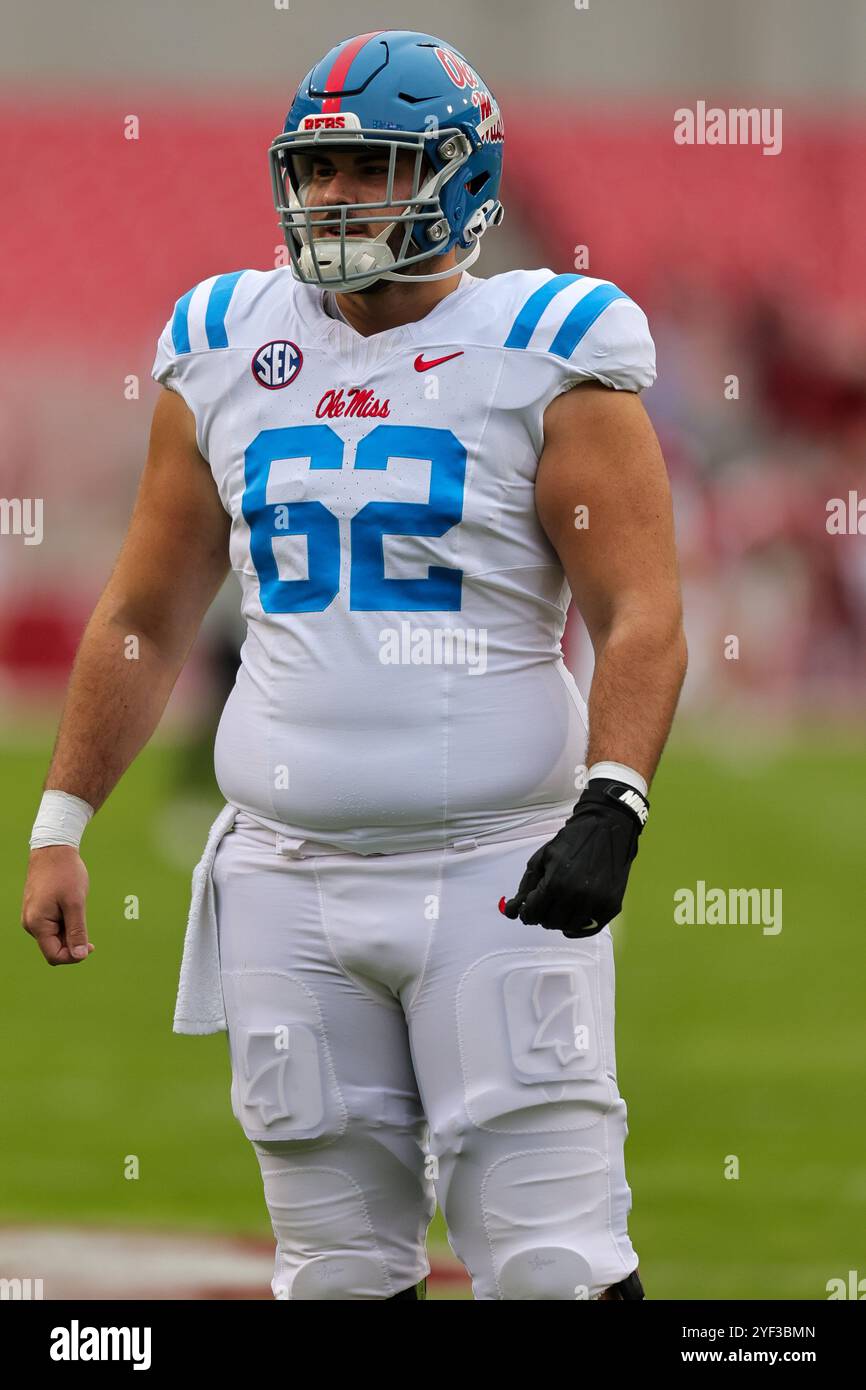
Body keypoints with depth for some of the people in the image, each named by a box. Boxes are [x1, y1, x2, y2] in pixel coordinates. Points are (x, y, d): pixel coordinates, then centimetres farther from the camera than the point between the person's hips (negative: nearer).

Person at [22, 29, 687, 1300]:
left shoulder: (548, 358, -3)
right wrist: (60, 823, 15)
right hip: (289, 884, 4)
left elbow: (641, 614, -9)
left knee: (554, 1265, -9)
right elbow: (145, 620, 18)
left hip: (496, 876, -4)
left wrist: (611, 809, -23)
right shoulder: (226, 352, 10)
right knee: (341, 1271, 6)